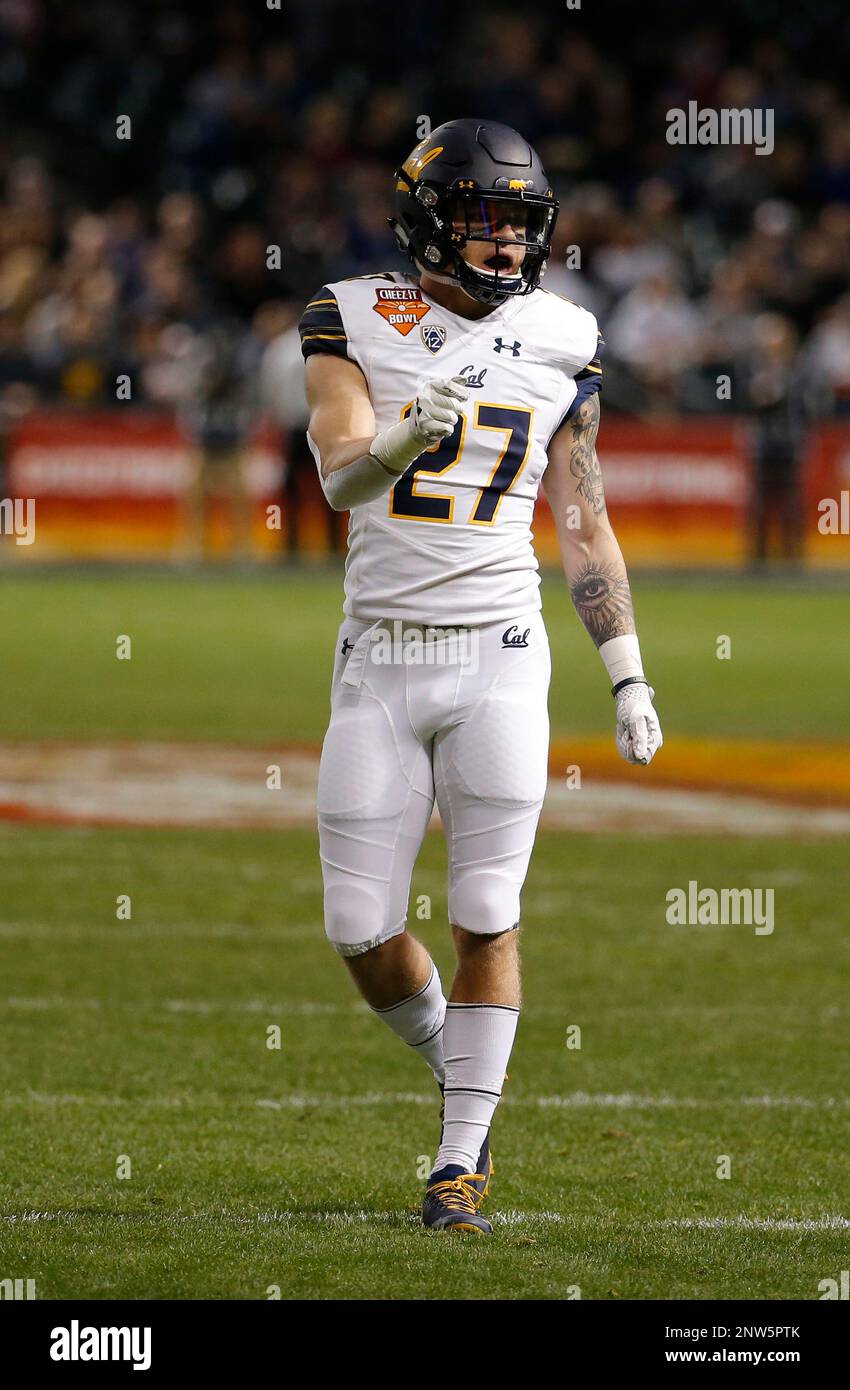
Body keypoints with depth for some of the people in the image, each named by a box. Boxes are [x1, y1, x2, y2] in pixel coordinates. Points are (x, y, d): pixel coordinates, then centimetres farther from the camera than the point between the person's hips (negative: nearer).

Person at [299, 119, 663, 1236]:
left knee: (485, 921, -5)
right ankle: (458, 1074, 29)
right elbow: (339, 474, -16)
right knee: (362, 934, 0)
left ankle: (461, 1165, 5)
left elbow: (585, 527, 12)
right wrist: (408, 433, -37)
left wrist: (630, 679, 10)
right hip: (380, 662, 0)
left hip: (498, 660, 0)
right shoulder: (354, 325, 0)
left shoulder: (558, 347, 5)